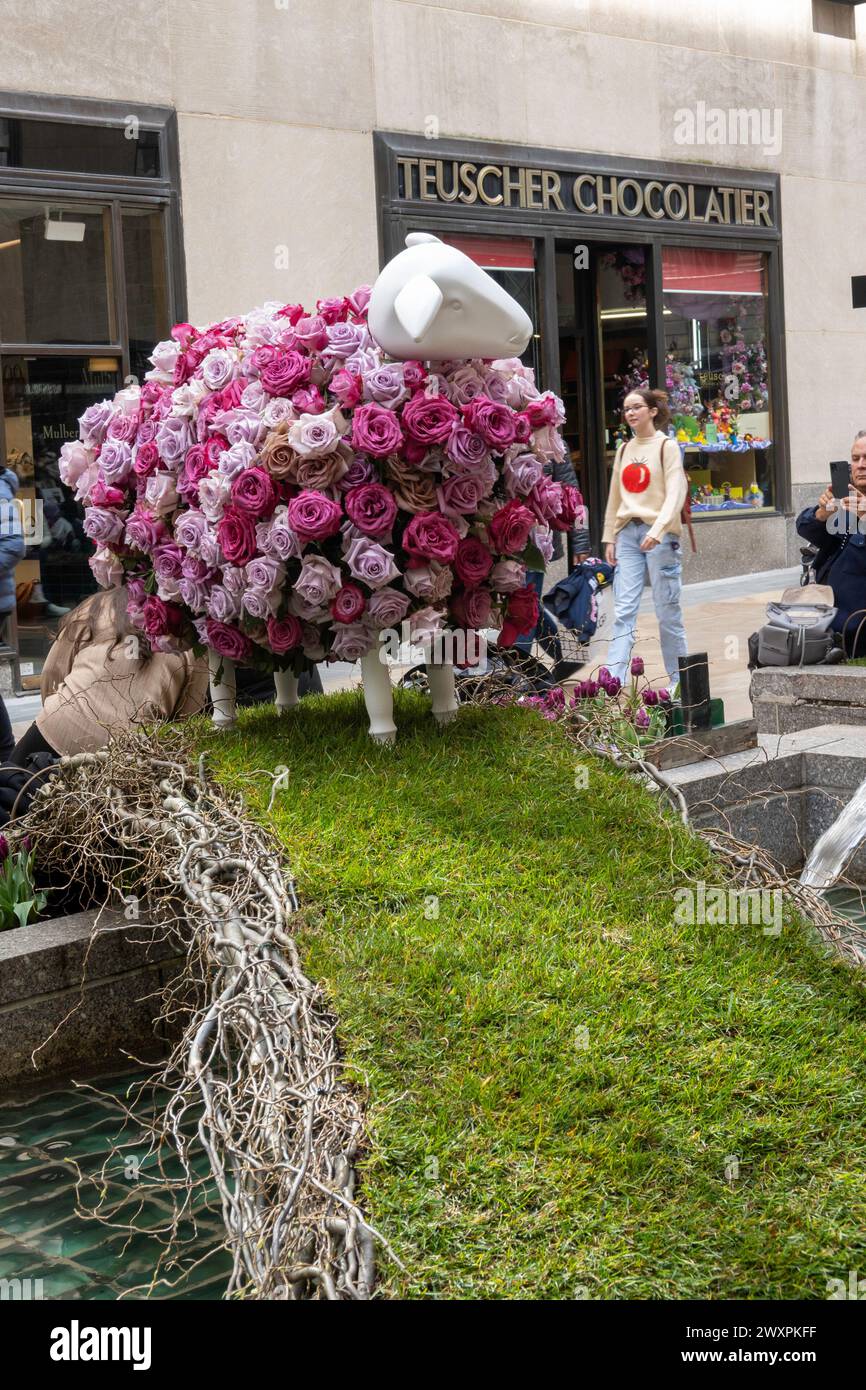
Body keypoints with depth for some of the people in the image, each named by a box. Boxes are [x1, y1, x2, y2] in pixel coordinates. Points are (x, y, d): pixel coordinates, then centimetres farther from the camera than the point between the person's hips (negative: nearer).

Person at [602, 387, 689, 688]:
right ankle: (613, 681, -8)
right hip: (627, 533, 5)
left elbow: (675, 494, -11)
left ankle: (678, 679, 11)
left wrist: (657, 530, -23)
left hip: (660, 534, -5)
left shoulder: (667, 447, -1)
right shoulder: (623, 450, 16)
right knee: (623, 611, -3)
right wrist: (609, 537, 11)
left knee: (667, 610, 0)